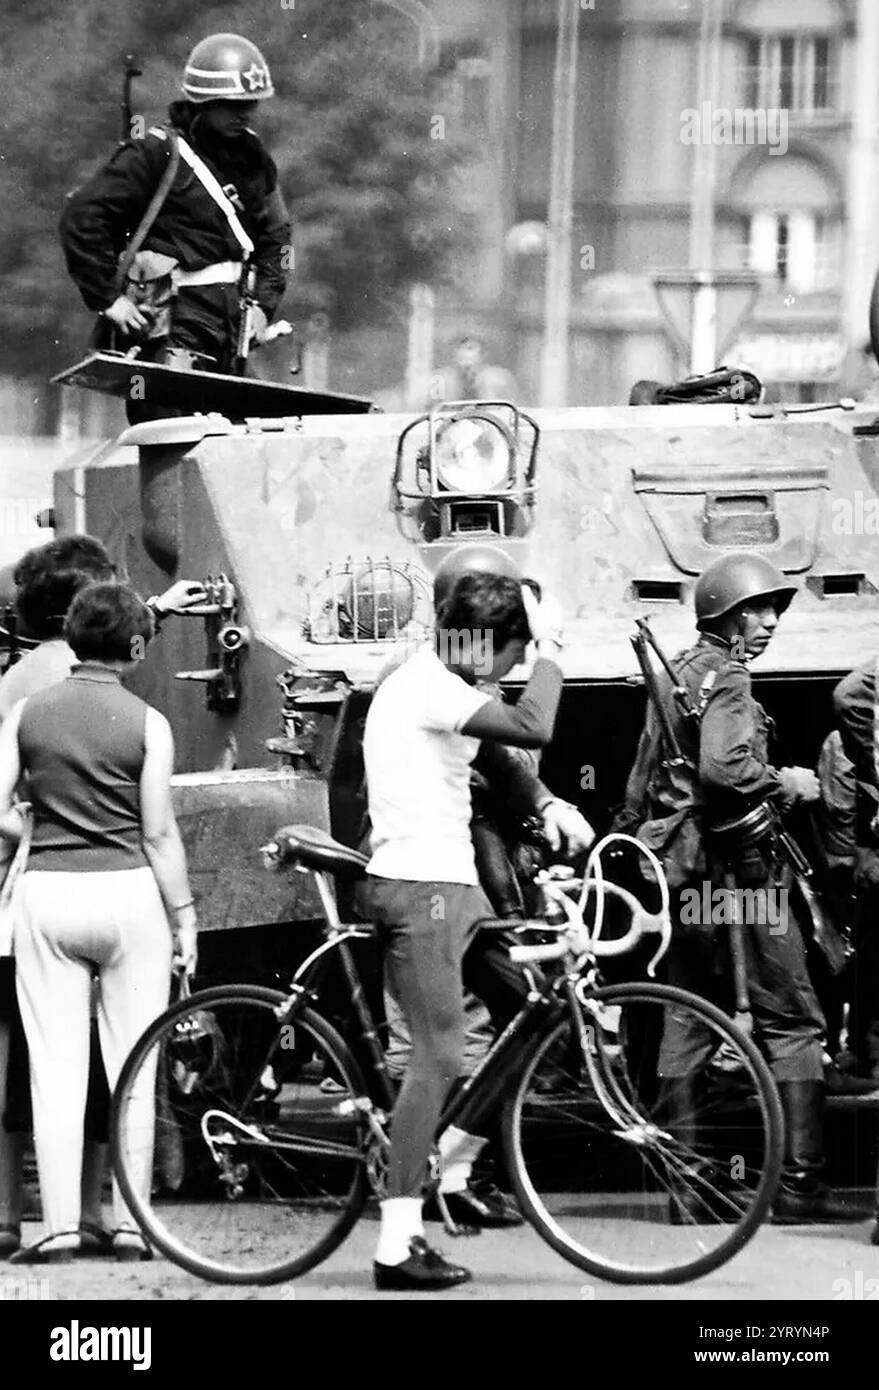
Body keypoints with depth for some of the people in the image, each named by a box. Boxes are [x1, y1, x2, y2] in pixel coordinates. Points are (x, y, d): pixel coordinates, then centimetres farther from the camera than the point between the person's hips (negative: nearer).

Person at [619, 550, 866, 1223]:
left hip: (682, 874, 9)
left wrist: (640, 846, 28)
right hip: (737, 869, -9)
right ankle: (800, 1182, -10)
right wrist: (787, 782, -12)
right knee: (792, 1022, -5)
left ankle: (683, 1183, 10)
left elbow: (640, 787, 21)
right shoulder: (725, 677, -11)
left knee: (686, 1028, 10)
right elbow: (724, 767, -27)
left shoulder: (671, 675, 18)